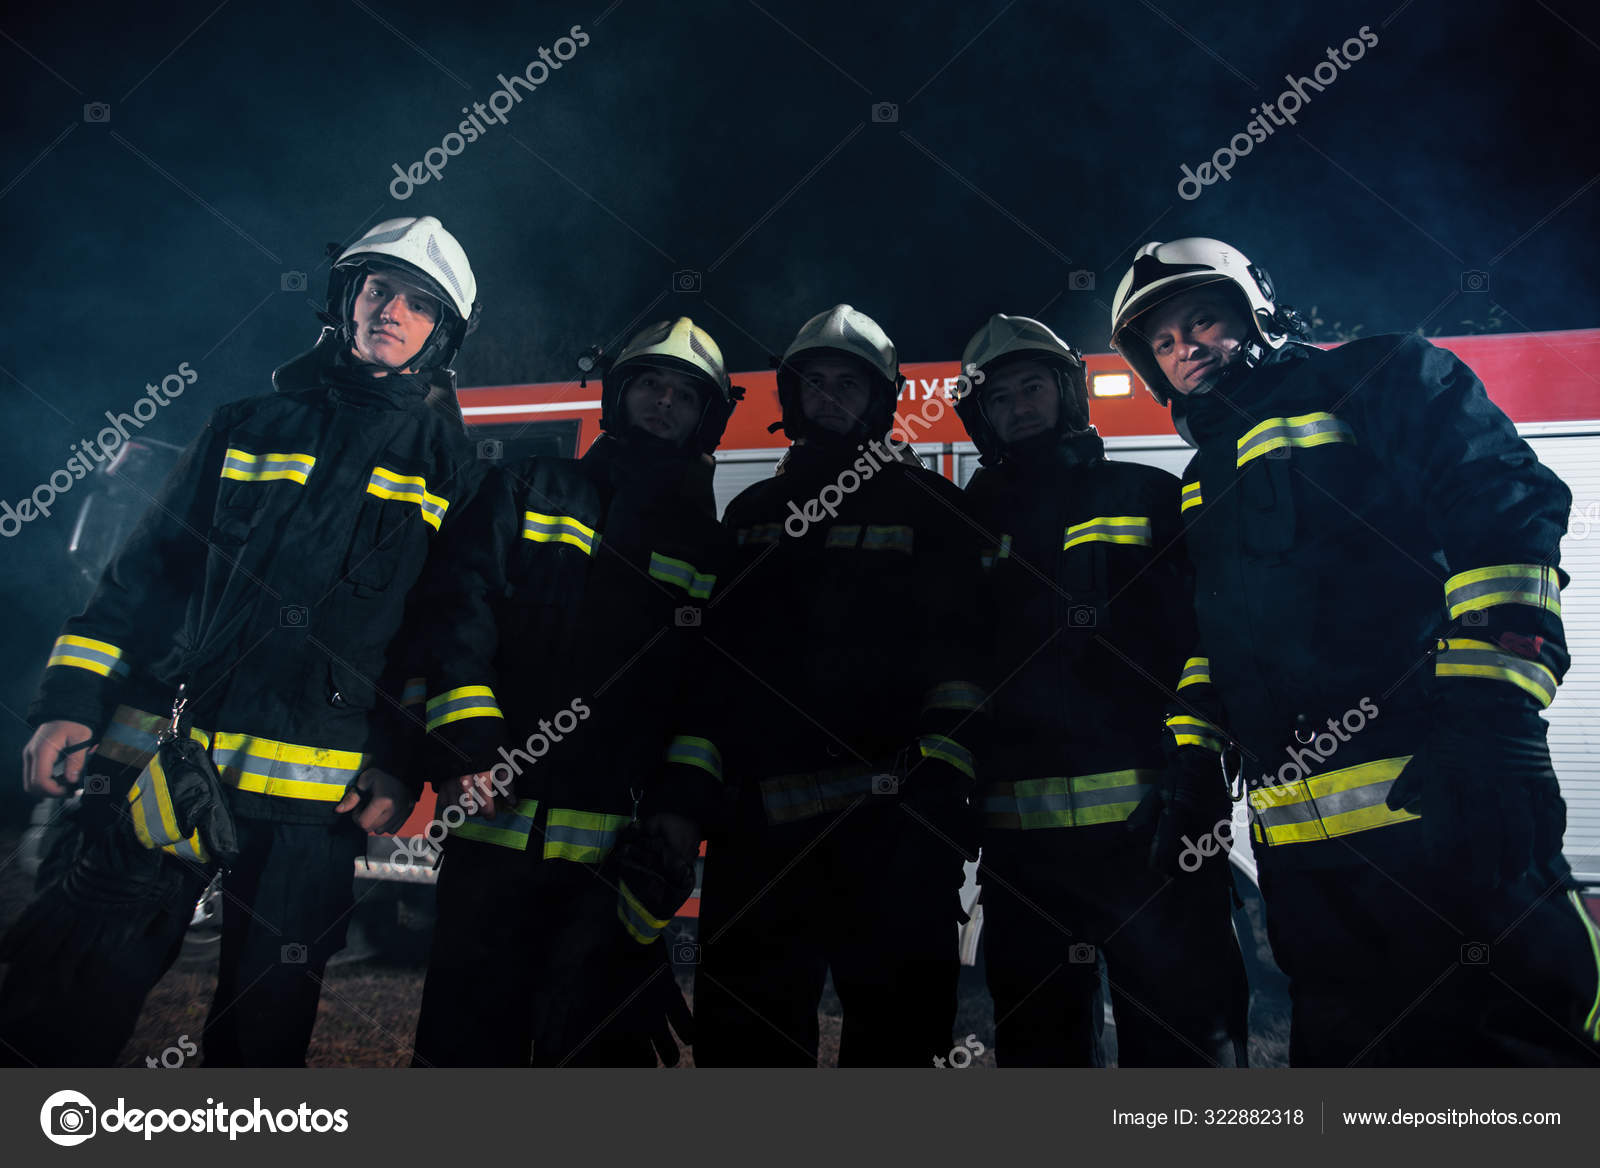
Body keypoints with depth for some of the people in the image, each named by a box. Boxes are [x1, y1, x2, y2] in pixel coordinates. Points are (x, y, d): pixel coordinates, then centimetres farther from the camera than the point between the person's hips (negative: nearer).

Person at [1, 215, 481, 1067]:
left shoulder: (450, 474, 8)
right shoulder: (247, 427, 14)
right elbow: (140, 569, 13)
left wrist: (404, 769, -5)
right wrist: (71, 700, 4)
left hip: (314, 790, -1)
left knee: (262, 1027, 7)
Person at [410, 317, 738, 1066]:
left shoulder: (710, 549, 13)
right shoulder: (530, 492, 13)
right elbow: (459, 611, 2)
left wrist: (685, 807, -7)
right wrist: (468, 747, -11)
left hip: (623, 849, 0)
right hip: (497, 828, 0)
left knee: (595, 1044, 4)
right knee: (466, 1038, 7)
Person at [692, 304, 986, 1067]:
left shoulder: (925, 506, 6)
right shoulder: (751, 513, 19)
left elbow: (960, 650, -4)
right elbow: (714, 654, 17)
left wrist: (941, 776, -14)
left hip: (888, 817, -4)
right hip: (761, 814, 4)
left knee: (896, 1021, 5)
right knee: (743, 1027, 11)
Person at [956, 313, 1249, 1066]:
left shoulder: (1148, 498, 9)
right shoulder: (970, 522, 15)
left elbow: (1210, 642, 1)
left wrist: (1192, 779, -11)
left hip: (1149, 821, -2)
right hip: (1020, 833, 3)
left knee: (1184, 1031, 1)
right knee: (1039, 1037, 11)